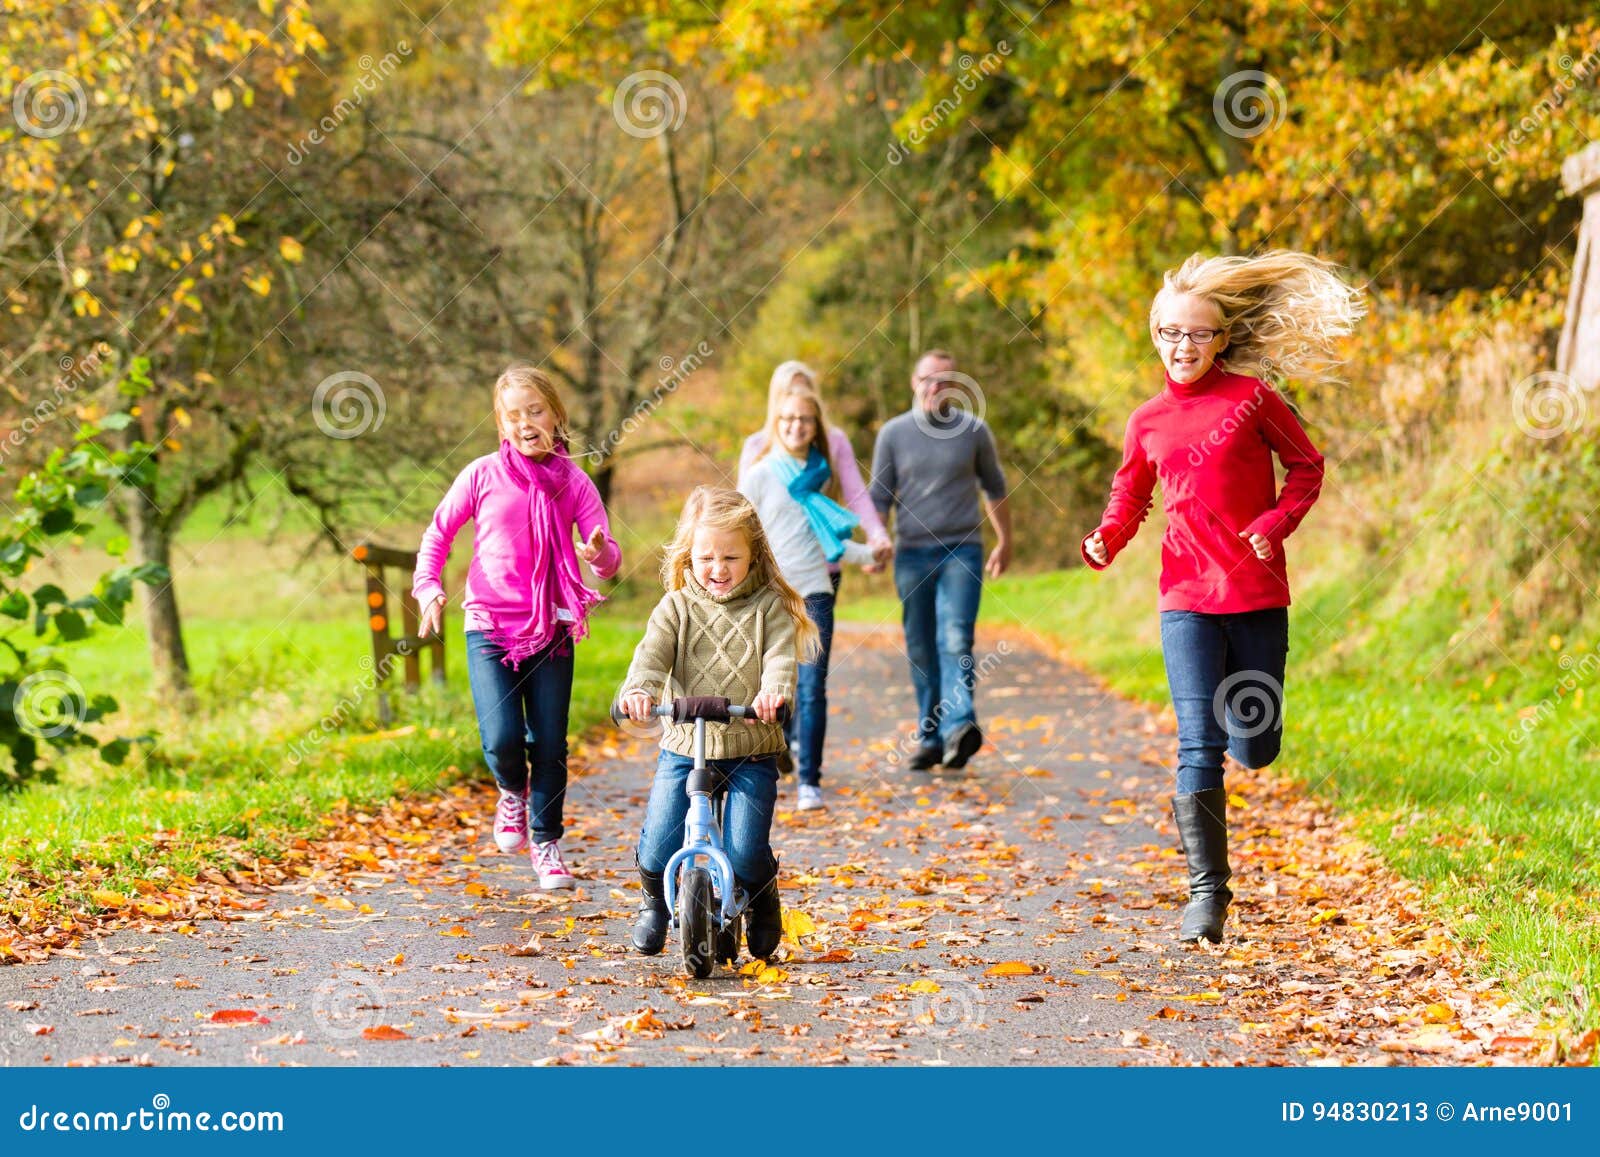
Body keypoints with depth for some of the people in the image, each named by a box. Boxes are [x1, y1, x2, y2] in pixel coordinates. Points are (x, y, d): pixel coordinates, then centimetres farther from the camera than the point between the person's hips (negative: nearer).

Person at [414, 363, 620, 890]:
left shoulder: (573, 482, 2)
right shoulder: (483, 474, -1)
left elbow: (609, 558, -2)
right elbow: (438, 533, 11)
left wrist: (600, 554, -25)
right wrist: (428, 588, -2)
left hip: (551, 629, 1)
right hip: (489, 629, -1)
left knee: (549, 745, 3)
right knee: (502, 740, -15)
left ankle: (546, 843, 22)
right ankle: (513, 793, 20)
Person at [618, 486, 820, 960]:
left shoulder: (769, 606, 2)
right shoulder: (677, 606, 4)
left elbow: (781, 656, -12)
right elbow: (653, 653, -10)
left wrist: (774, 689, -35)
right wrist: (638, 689, -33)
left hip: (751, 749, -1)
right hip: (684, 746, 1)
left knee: (745, 853, -11)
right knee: (658, 846, -9)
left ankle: (762, 900, 25)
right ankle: (654, 897, 26)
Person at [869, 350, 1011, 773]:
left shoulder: (974, 431, 5)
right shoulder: (893, 433, 6)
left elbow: (995, 488, 17)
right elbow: (879, 496, 9)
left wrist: (1004, 542, 21)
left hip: (962, 551, -2)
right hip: (912, 553, 2)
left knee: (955, 639, -17)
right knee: (921, 651, 5)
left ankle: (959, 726, -29)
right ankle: (930, 737, 11)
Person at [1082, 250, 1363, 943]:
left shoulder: (1251, 397, -1)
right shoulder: (1147, 422, 7)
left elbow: (1306, 466, 6)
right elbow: (1129, 498, 18)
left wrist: (1276, 522, -11)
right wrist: (1106, 539, -3)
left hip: (1257, 593, -1)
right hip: (1188, 597, 1)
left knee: (1253, 749, 5)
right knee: (1198, 746, -8)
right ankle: (1207, 891, -3)